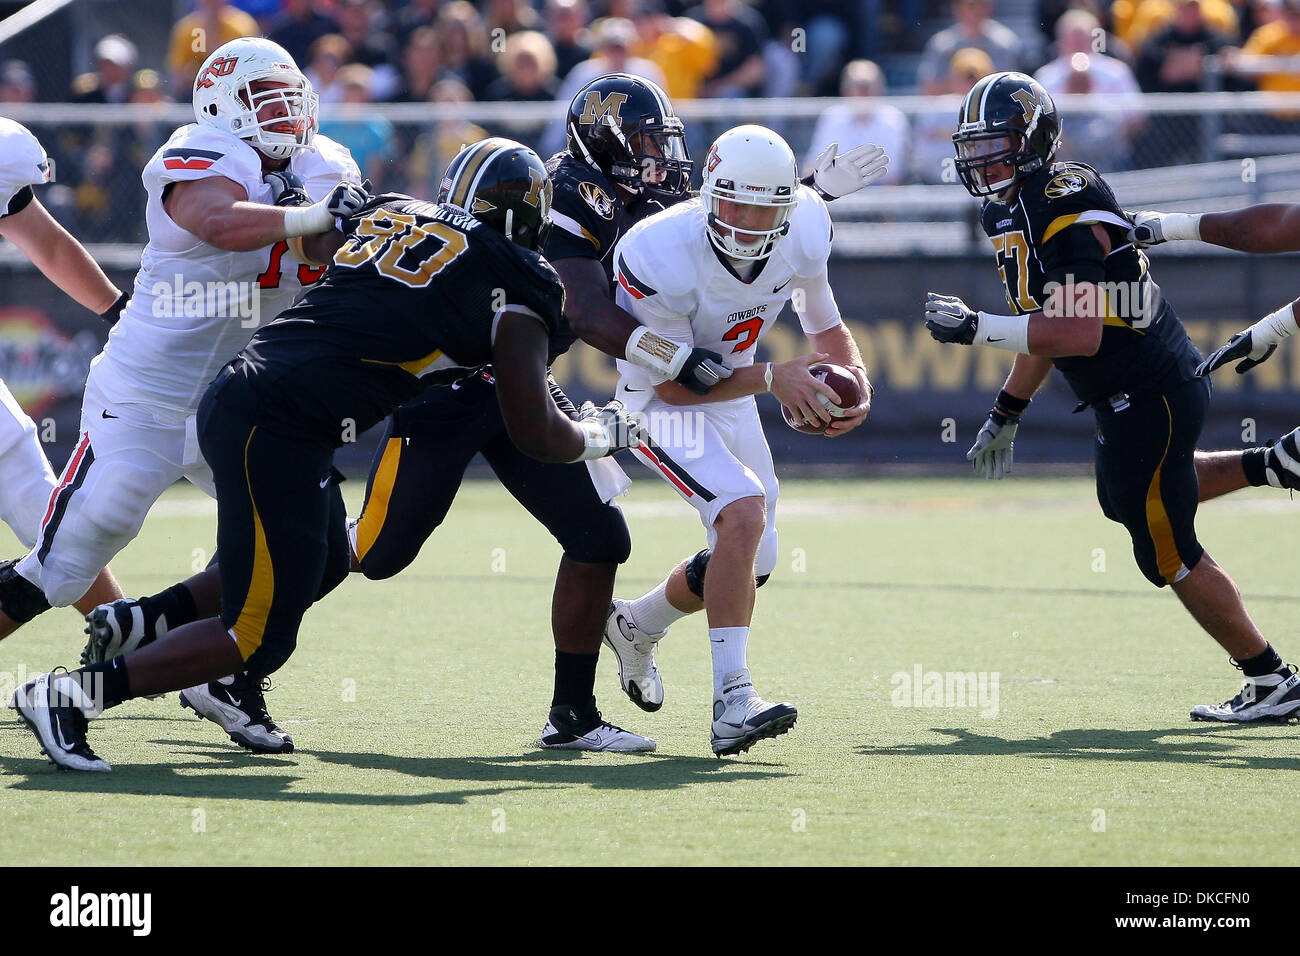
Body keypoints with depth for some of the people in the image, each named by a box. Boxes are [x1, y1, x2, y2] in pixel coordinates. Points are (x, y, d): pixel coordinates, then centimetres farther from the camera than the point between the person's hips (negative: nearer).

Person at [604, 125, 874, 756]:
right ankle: (732, 701, -30)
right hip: (660, 401, -7)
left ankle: (636, 625, 41)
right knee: (744, 511, -29)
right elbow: (674, 383, -24)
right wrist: (773, 378, -31)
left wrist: (856, 382, -16)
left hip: (732, 398, 7)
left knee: (752, 562, 13)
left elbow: (824, 325, 3)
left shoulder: (802, 234, -16)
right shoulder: (661, 258, -33)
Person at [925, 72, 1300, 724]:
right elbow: (1047, 329, 18)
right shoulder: (1010, 214, 7)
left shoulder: (1066, 210, -23)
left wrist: (978, 328, -29)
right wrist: (1006, 414, 21)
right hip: (1128, 396, 10)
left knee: (1168, 554, -2)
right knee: (1124, 498, 34)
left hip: (1151, 395, -10)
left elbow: (1079, 334, -30)